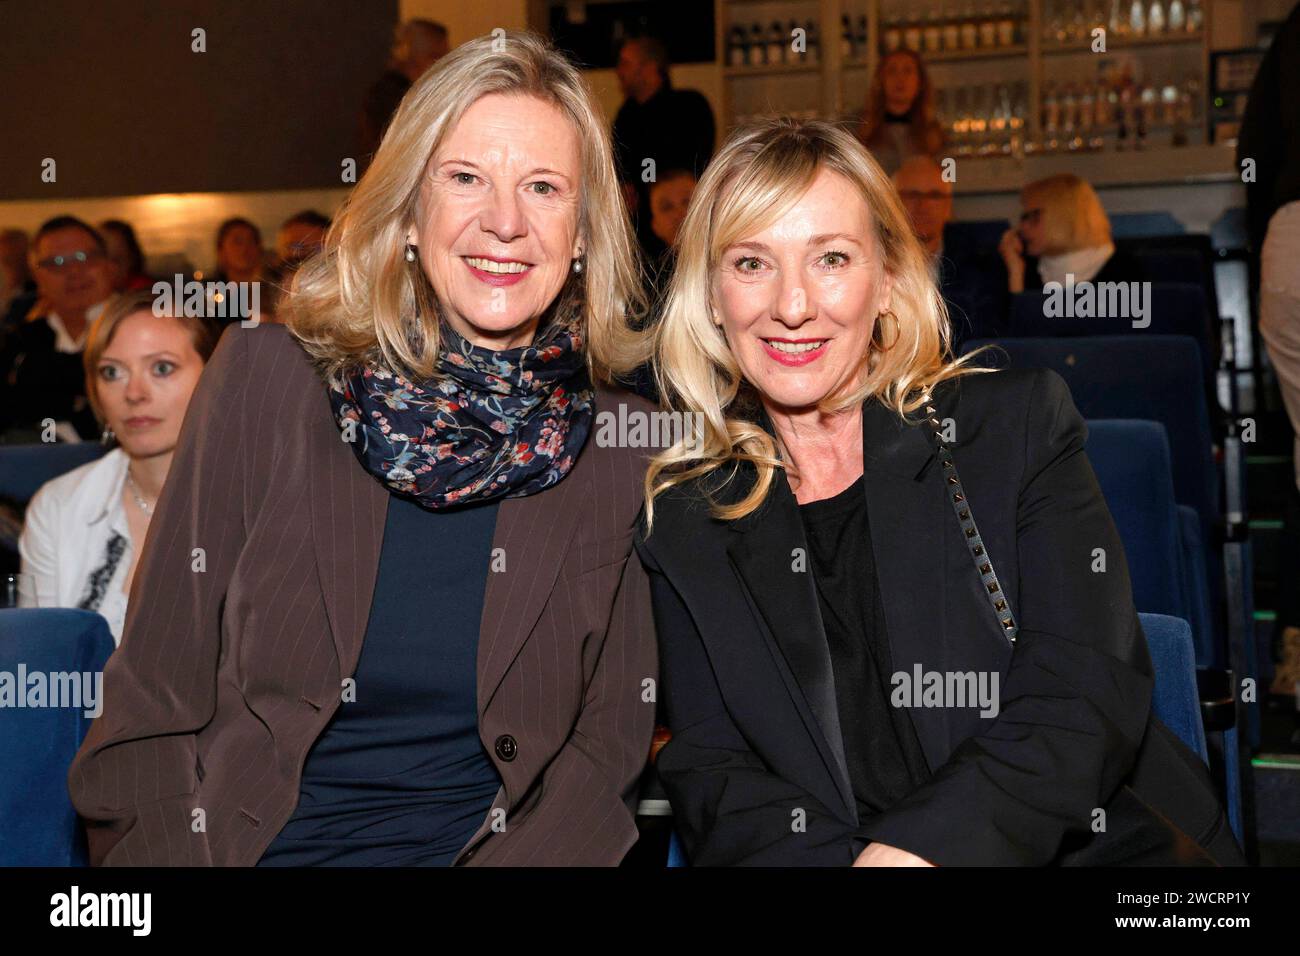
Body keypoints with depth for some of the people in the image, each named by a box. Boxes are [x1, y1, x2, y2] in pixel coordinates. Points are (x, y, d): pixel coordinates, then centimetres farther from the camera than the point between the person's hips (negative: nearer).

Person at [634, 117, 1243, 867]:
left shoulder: (1022, 425, 6)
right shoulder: (683, 523, 10)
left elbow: (1088, 702, -4)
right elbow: (709, 769, 3)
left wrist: (914, 848, -19)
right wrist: (821, 858, -18)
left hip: (1096, 842, 0)